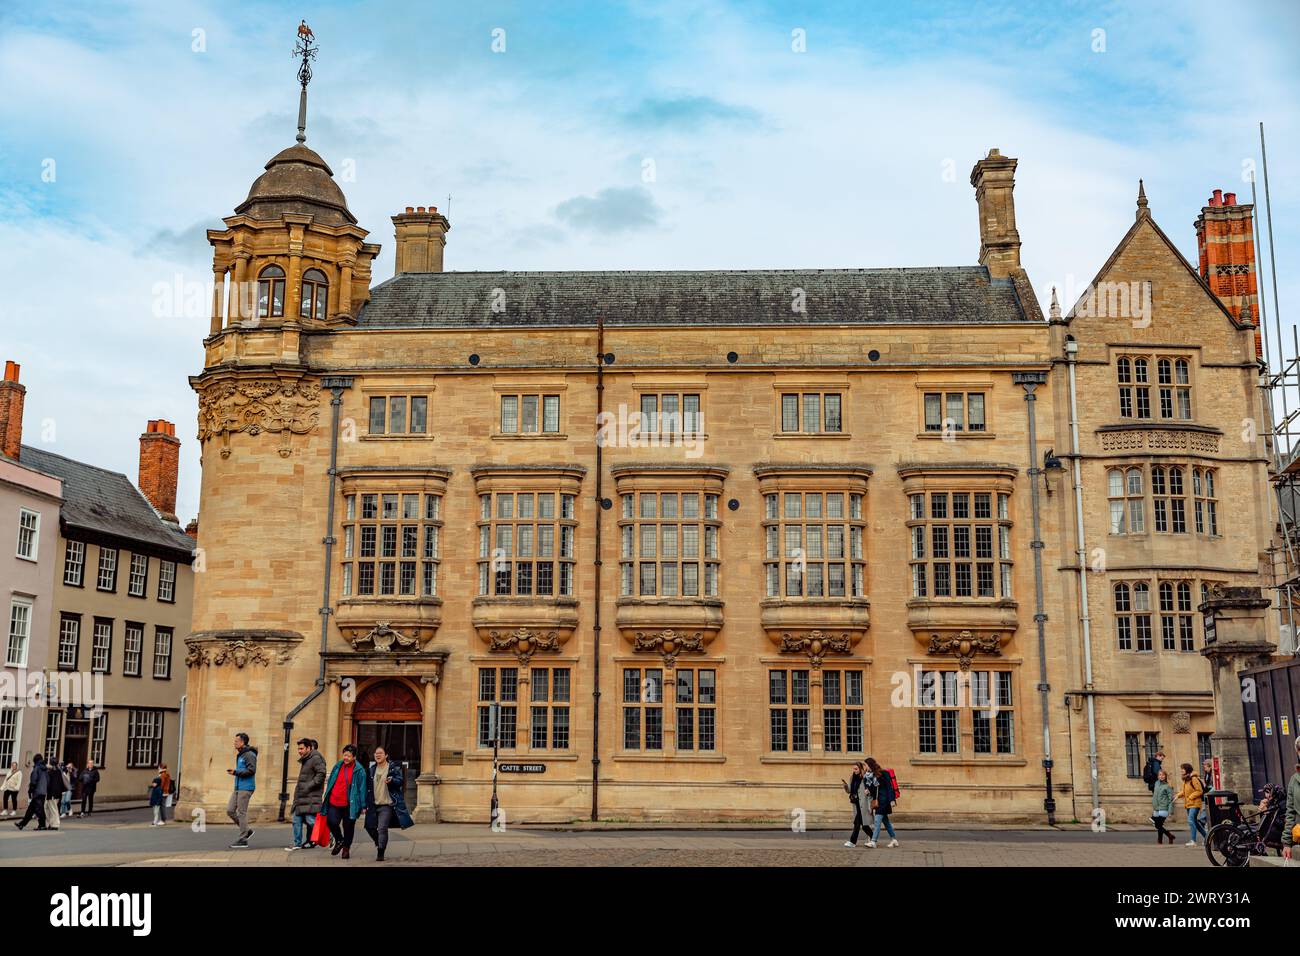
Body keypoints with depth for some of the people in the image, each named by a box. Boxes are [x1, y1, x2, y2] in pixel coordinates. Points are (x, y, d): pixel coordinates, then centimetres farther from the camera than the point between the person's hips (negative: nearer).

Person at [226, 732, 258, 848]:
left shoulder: (249, 754, -12)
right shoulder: (240, 755, 18)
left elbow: (251, 770, -21)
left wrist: (236, 772, -20)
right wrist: (235, 772, 10)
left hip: (246, 788, -10)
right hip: (238, 787, 10)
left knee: (242, 813, -6)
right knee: (230, 810, 5)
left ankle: (242, 840, 0)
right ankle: (247, 831, 16)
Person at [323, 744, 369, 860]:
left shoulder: (359, 771, -4)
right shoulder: (337, 766, 8)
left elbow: (362, 788, -4)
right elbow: (330, 782, 17)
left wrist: (363, 806, -6)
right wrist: (326, 796, 16)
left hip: (349, 804, -3)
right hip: (334, 802, 3)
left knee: (348, 826, 5)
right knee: (331, 821, -12)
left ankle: (346, 848, 24)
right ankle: (339, 841, 16)